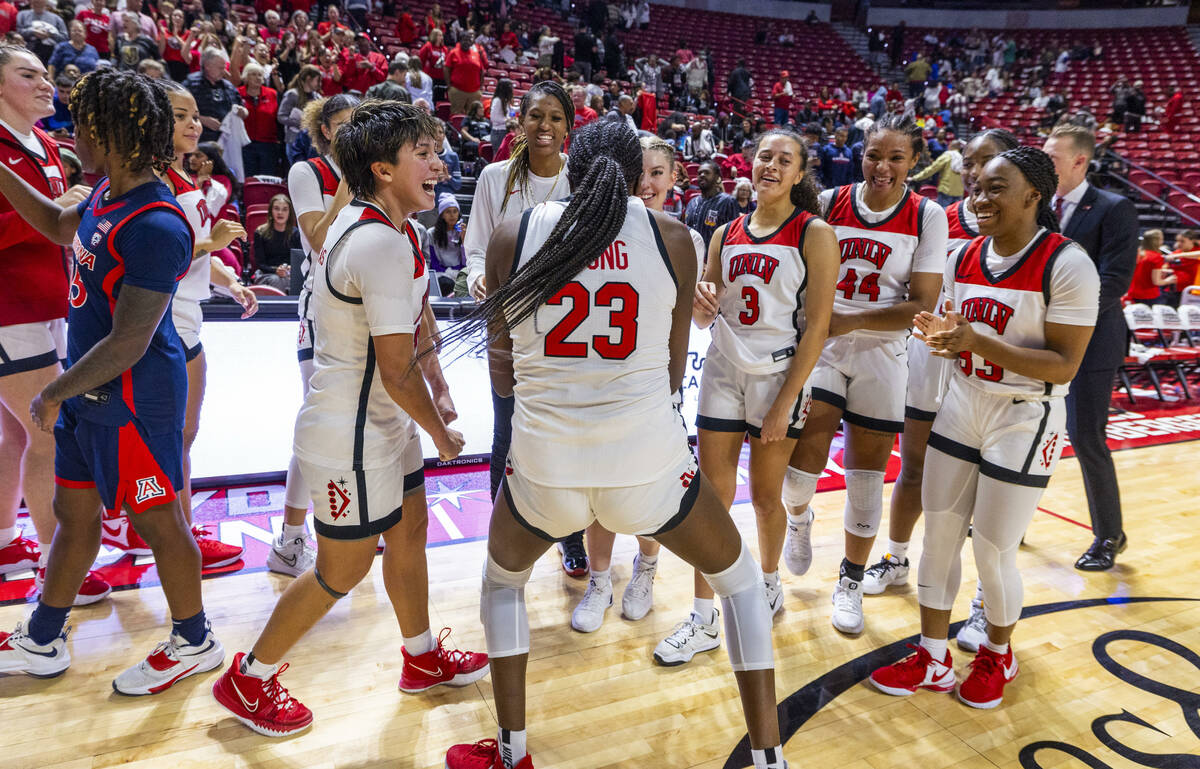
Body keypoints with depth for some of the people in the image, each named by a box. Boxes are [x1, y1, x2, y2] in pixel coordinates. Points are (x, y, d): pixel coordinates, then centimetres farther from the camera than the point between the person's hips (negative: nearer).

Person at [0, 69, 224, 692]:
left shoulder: (155, 226, -26)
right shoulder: (108, 193, 5)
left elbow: (129, 343, -26)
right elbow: (61, 226, 29)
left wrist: (55, 394, -14)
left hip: (132, 400, -10)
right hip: (91, 390, 10)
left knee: (156, 519, 5)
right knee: (74, 512, 20)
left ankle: (193, 642, 26)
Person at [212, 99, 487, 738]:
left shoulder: (372, 224, 7)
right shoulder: (383, 245, -26)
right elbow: (398, 373, -24)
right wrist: (442, 434, -9)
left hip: (382, 422, 10)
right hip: (352, 435, -10)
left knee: (409, 532, 21)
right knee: (343, 570, 6)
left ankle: (422, 657, 41)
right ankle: (248, 679, 29)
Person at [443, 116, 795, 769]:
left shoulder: (512, 236, 2)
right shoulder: (670, 237, 0)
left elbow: (503, 375, 8)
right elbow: (673, 373, 7)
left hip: (545, 463, 1)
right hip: (648, 460, 0)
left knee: (502, 579, 33)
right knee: (739, 578, 27)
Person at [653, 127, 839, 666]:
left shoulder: (814, 234, -6)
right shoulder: (726, 233, 8)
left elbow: (817, 325, -11)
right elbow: (703, 318, 12)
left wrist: (785, 403, -14)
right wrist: (701, 302, -13)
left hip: (779, 377, -3)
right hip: (723, 372, 4)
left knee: (765, 497, 11)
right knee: (712, 498, 3)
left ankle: (768, 585, 39)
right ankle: (703, 621, 14)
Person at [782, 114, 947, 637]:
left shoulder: (927, 217, -5)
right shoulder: (828, 202, -1)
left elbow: (921, 306, -9)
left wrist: (849, 321, -17)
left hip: (883, 353, 0)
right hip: (822, 345, 0)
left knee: (867, 476, 6)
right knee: (804, 462, -10)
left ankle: (851, 581, 27)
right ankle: (798, 517, 29)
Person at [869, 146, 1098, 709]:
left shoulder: (1066, 265, -16)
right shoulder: (964, 257, 3)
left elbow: (1063, 367, -19)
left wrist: (979, 343, -29)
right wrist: (942, 335, -11)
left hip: (1024, 420, -6)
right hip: (961, 408, 6)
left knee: (992, 552, 4)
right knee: (938, 538, 9)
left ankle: (997, 655, 33)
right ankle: (933, 660, 25)